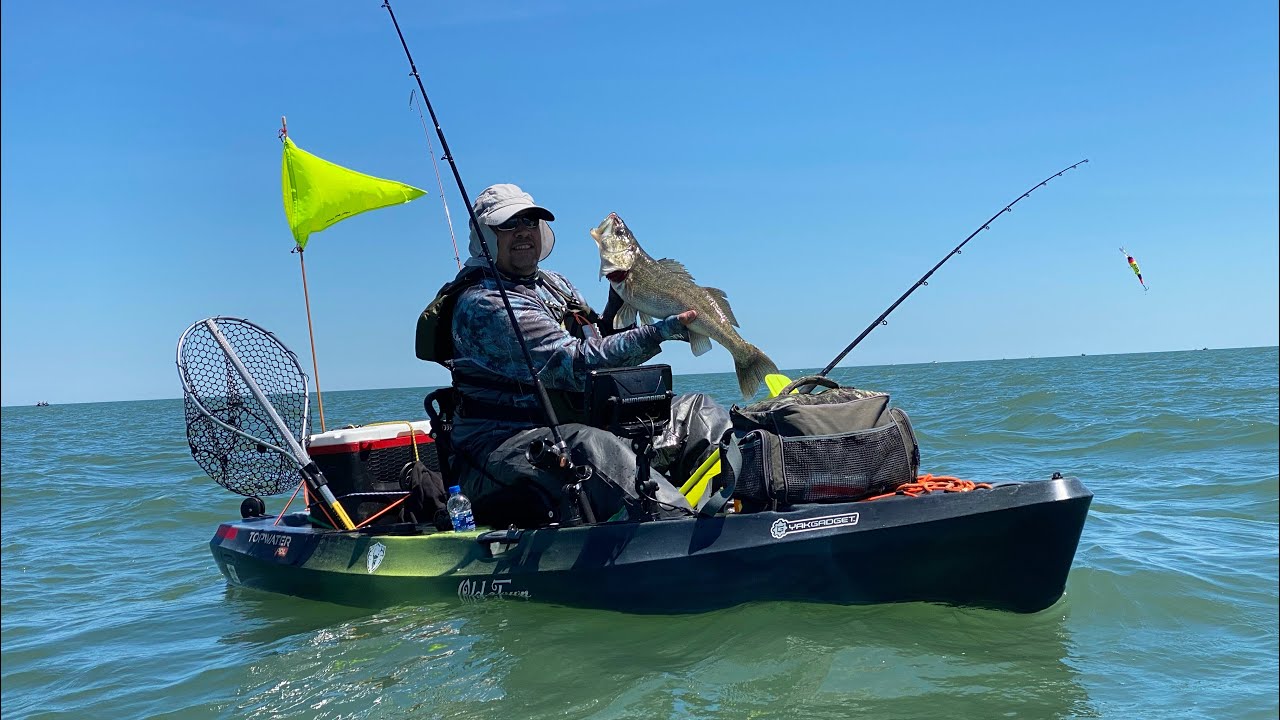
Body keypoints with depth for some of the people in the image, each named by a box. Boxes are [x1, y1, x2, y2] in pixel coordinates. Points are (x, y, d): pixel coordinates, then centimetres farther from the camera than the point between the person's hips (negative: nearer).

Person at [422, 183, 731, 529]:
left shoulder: (555, 284, 16)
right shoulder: (482, 304, -13)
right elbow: (577, 365, -21)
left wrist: (620, 295, 5)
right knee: (593, 448, -40)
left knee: (697, 411, 6)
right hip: (503, 445, -9)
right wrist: (661, 331, -23)